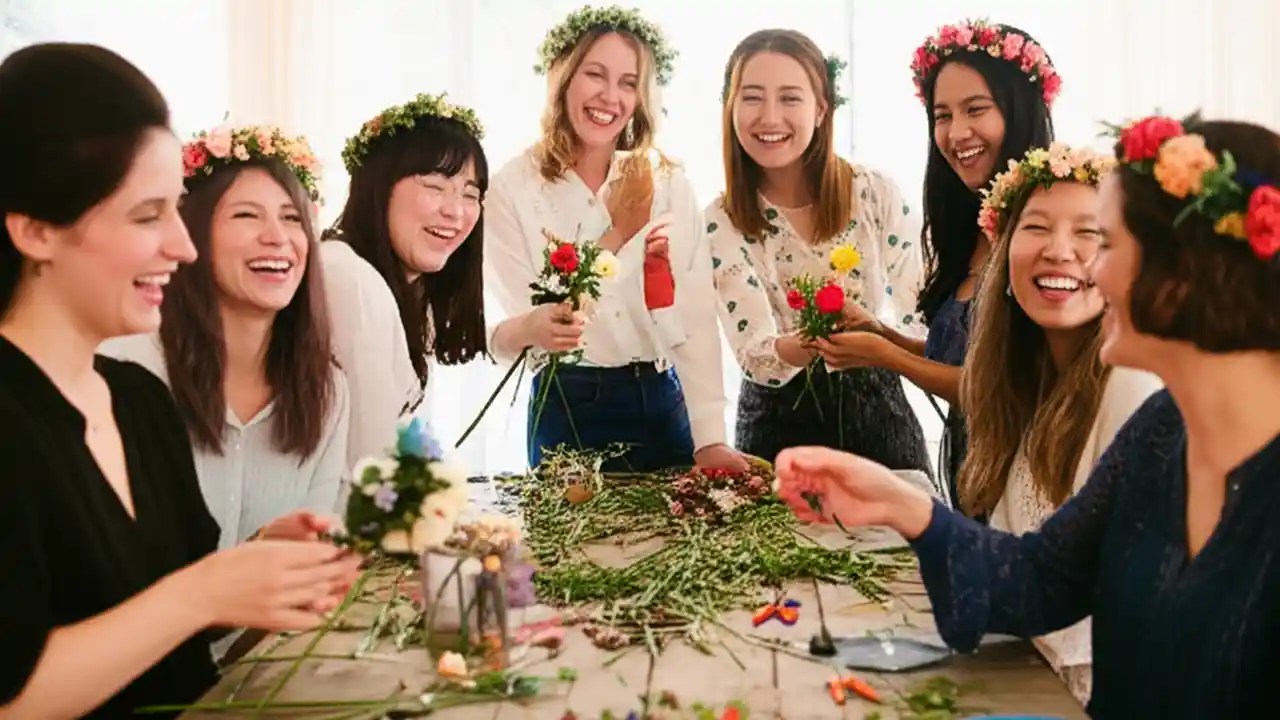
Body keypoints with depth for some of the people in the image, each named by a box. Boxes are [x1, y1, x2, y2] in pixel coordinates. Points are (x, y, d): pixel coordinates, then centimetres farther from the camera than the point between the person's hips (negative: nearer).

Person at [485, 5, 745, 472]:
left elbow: (695, 318, -7)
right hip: (568, 414, -2)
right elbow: (504, 332, -7)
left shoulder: (668, 184, 1)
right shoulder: (512, 188, -5)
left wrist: (710, 438, -14)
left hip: (664, 406, 3)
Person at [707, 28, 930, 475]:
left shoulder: (877, 194, -8)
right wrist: (795, 348, -39)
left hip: (875, 413, 1)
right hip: (778, 427, -1)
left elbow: (917, 320, -5)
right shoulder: (721, 221, -10)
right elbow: (752, 355, -18)